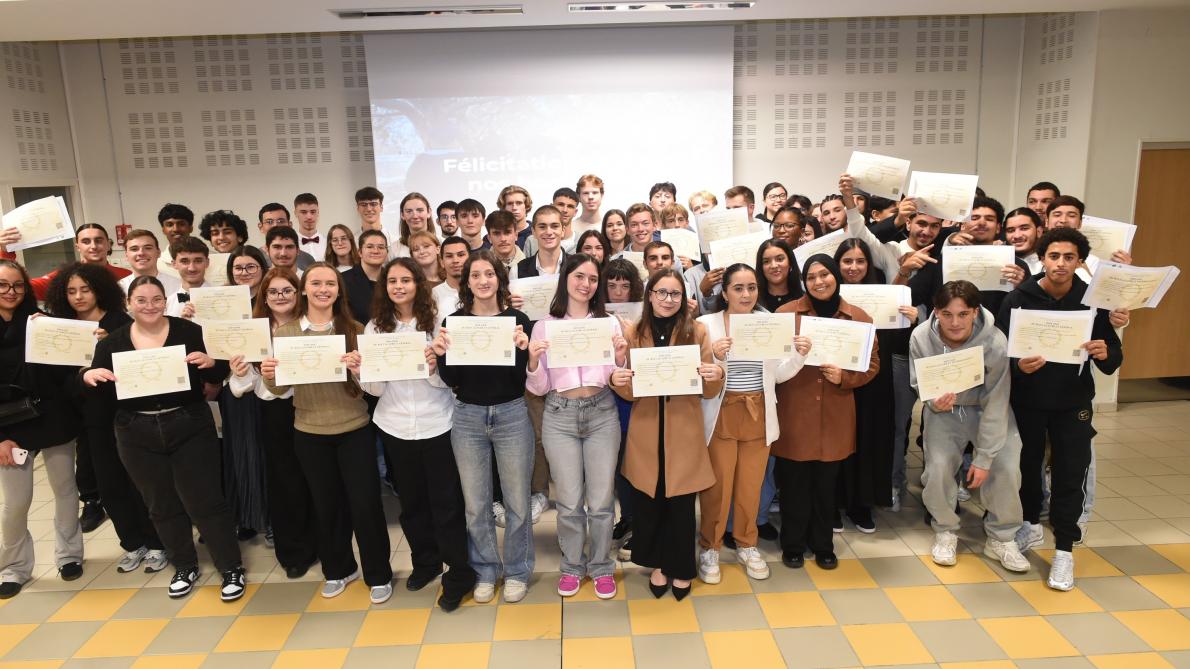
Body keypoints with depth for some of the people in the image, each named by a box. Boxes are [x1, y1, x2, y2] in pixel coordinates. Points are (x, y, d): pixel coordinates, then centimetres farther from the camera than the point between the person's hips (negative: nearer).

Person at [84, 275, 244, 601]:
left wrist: (210, 362, -24)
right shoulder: (112, 342, 3)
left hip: (189, 428, -3)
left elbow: (218, 377, -3)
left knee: (205, 501, 0)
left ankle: (232, 568, 13)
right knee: (162, 505, 14)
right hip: (137, 435, 3)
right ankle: (185, 567, 32)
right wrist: (88, 376, -18)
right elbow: (96, 390, 3)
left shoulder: (189, 331, -5)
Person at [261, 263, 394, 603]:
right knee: (327, 505, 17)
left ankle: (378, 574, 21)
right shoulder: (284, 333, -1)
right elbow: (279, 390, 4)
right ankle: (338, 569, 36)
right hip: (309, 433, 2)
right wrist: (269, 377, -18)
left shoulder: (354, 329, -6)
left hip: (355, 430, -2)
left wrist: (358, 367, -27)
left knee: (365, 504, 2)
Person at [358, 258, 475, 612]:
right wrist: (360, 374, -18)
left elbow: (446, 380, -6)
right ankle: (425, 562, 37)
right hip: (395, 427, 3)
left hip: (438, 425, -3)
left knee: (446, 503, 3)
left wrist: (435, 366, -26)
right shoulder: (375, 327, 2)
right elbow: (376, 388, 2)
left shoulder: (436, 320, -6)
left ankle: (458, 575, 17)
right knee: (411, 501, 17)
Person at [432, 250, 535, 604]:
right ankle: (485, 571, 30)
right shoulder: (454, 321, 2)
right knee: (475, 504, 11)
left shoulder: (517, 319, -3)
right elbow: (452, 380, 1)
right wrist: (441, 353, -16)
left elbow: (524, 379, -5)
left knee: (516, 501, 8)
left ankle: (517, 571, 28)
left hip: (511, 415, -1)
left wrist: (522, 348, -22)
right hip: (467, 418, 2)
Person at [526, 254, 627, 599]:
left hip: (602, 414, 1)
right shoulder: (544, 325, 3)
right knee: (569, 501, 7)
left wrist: (620, 359, -12)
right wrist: (533, 361, -15)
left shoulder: (609, 322, 5)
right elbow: (538, 388, 4)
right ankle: (572, 565, 29)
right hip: (560, 417, 0)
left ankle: (601, 566, 27)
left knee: (601, 500, 5)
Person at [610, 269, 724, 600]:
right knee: (647, 501, 8)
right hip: (646, 432, 1)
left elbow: (708, 392, 0)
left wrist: (715, 376, -21)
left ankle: (681, 568, 28)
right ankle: (658, 563, 30)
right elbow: (629, 392, 4)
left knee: (681, 504, 7)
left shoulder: (697, 331, 0)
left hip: (684, 433, -1)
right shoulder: (634, 333, 3)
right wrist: (618, 381, -18)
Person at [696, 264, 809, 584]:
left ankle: (747, 545, 35)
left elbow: (778, 375, 6)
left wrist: (799, 356, -11)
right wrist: (715, 357, -30)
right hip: (721, 416, -3)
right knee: (717, 486, 5)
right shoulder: (706, 324, -8)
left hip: (758, 416, 4)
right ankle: (709, 548, 25)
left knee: (751, 485, 15)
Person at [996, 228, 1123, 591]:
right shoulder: (1018, 299, -11)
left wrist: (1105, 354, -26)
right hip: (1027, 399, 0)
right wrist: (1018, 365, -32)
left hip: (1073, 401, 1)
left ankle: (1064, 550, 15)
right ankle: (1031, 524, 38)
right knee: (1029, 464, 13)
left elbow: (1114, 359, -3)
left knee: (1070, 473, 2)